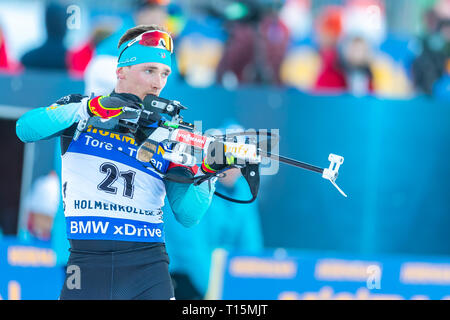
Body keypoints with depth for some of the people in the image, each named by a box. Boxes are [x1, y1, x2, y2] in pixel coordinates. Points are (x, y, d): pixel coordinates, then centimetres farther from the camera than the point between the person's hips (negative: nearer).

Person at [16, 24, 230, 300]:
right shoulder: (80, 108, 9)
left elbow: (188, 215, 6)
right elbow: (26, 129, -10)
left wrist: (208, 171, -11)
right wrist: (93, 107, -17)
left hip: (149, 267, 1)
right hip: (88, 261, -1)